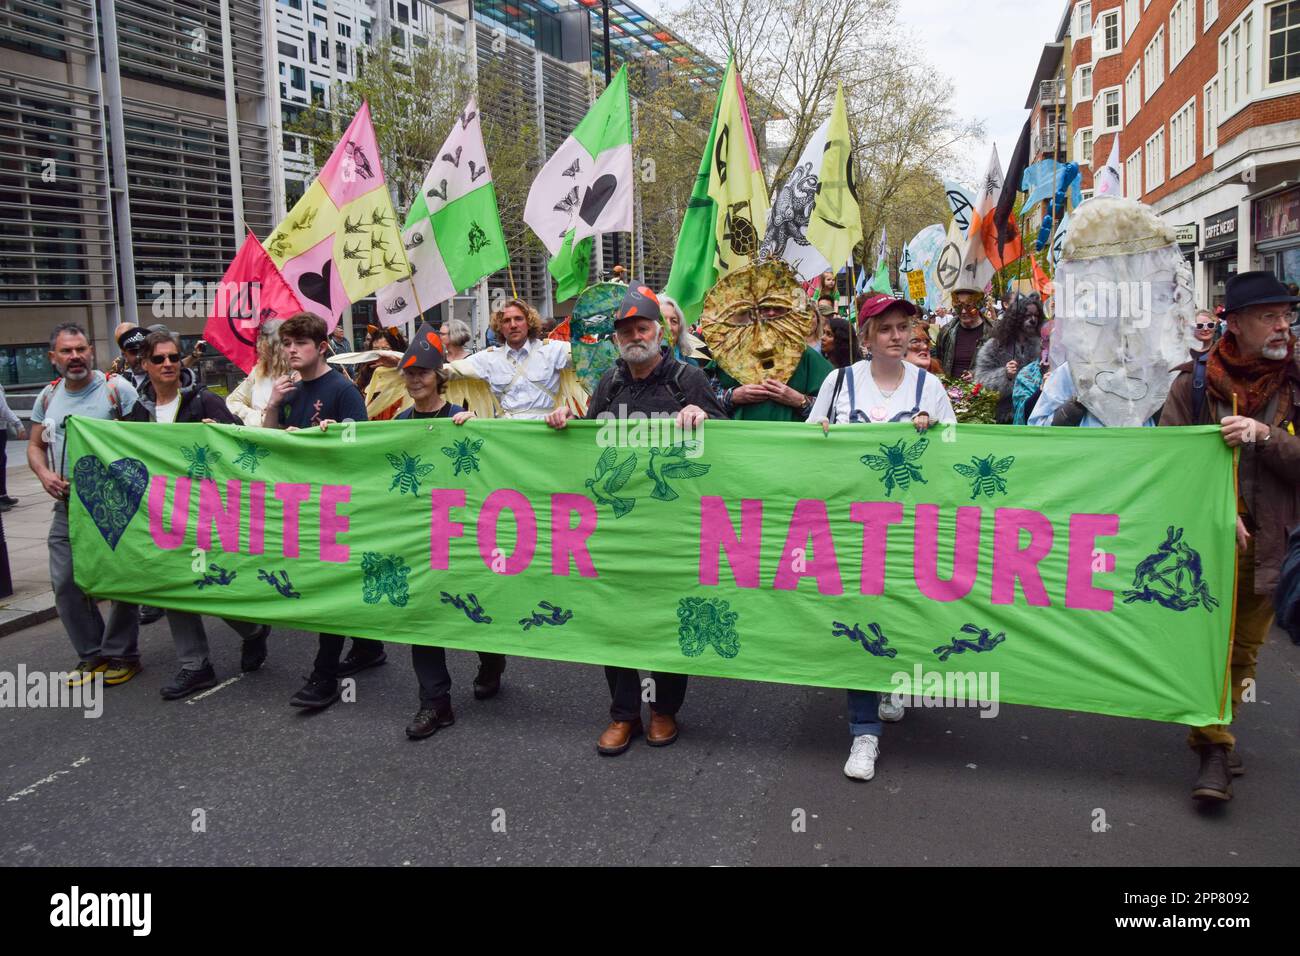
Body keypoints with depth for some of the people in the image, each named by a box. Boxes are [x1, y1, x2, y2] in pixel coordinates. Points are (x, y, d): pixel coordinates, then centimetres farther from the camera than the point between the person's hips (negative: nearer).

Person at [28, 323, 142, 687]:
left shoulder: (117, 388, -6)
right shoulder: (48, 396, 11)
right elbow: (35, 445, 19)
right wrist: (45, 474, -2)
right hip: (67, 504, 5)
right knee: (65, 582, 4)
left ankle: (121, 654, 15)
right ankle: (91, 654, 19)